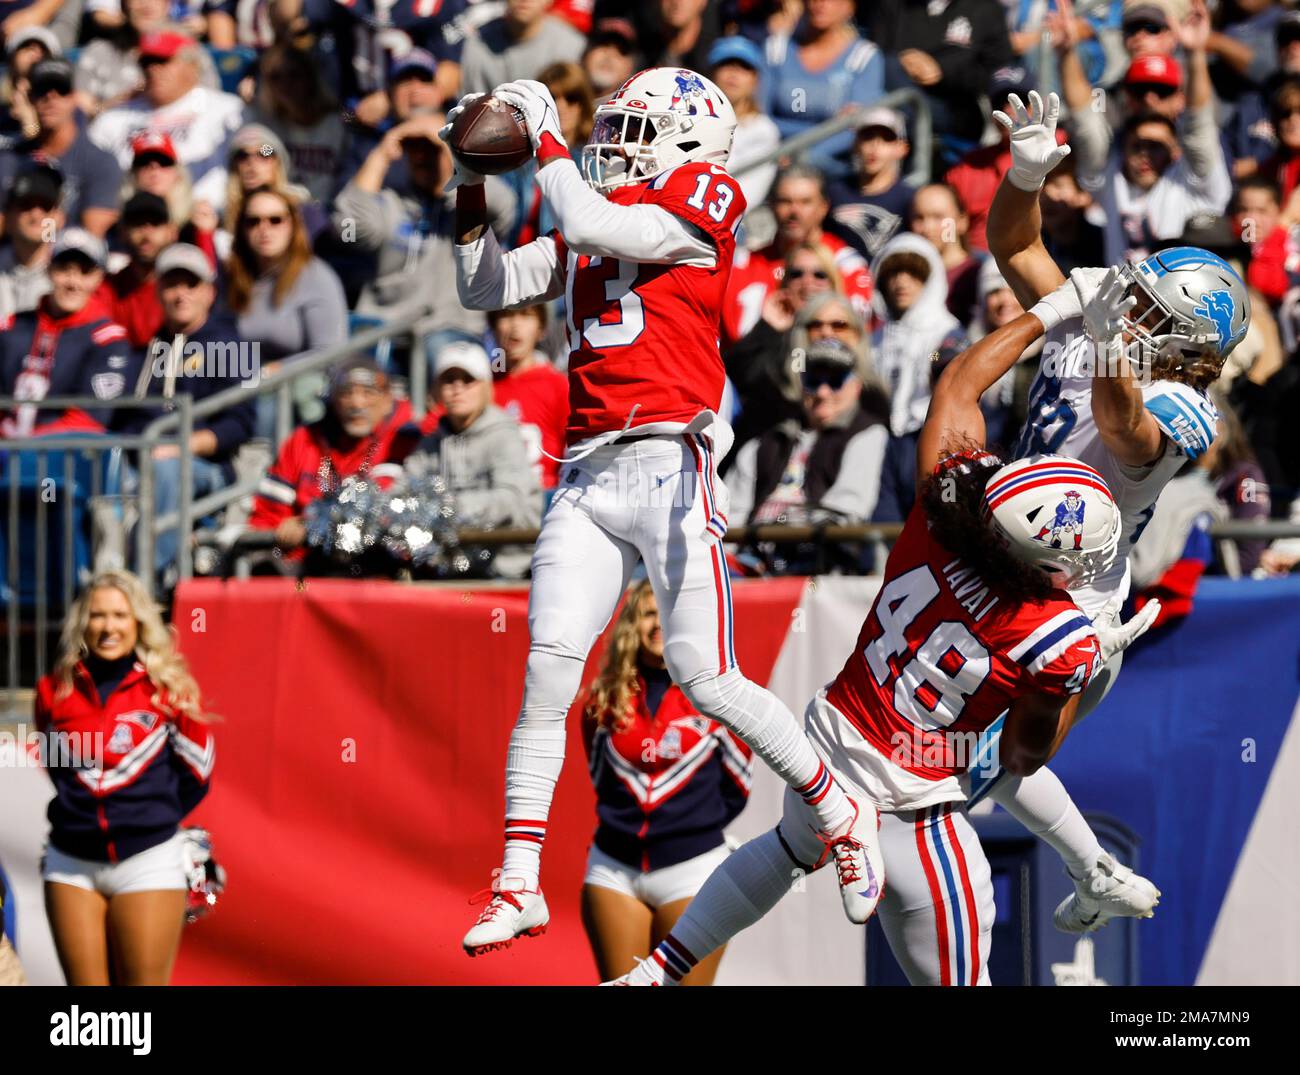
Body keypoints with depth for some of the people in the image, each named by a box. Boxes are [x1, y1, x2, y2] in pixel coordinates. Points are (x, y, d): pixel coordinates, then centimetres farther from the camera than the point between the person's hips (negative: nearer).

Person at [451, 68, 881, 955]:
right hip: (587, 475, 6)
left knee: (707, 679, -6)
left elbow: (591, 226, -14)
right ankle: (520, 887, -4)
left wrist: (544, 132, -4)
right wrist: (472, 190, 11)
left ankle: (841, 813, 15)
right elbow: (485, 289, 22)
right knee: (548, 673, -6)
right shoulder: (590, 232, 20)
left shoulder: (702, 201, 0)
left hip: (667, 463, -6)